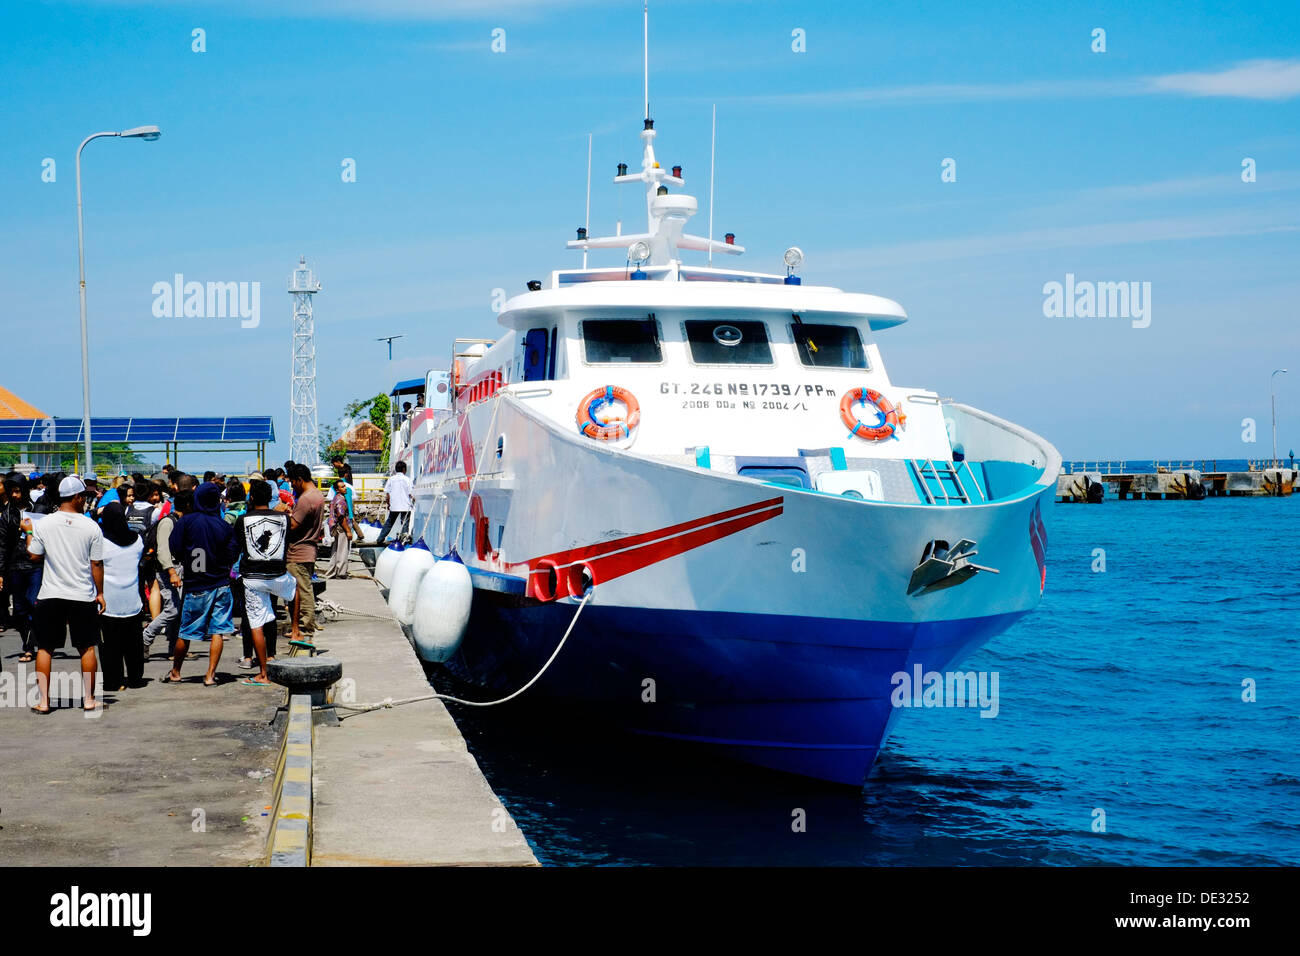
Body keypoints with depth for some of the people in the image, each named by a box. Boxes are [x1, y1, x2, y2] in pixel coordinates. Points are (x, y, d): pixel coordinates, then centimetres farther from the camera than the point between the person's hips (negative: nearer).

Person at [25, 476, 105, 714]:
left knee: (45, 649, 9)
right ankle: (89, 699, 14)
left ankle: (43, 700, 8)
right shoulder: (91, 527, -7)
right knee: (87, 648, 10)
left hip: (50, 596, 1)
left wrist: (29, 533, 20)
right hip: (83, 596, 0)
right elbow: (97, 564, -3)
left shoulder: (43, 524, -6)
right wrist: (100, 593, 8)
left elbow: (34, 555, 3)